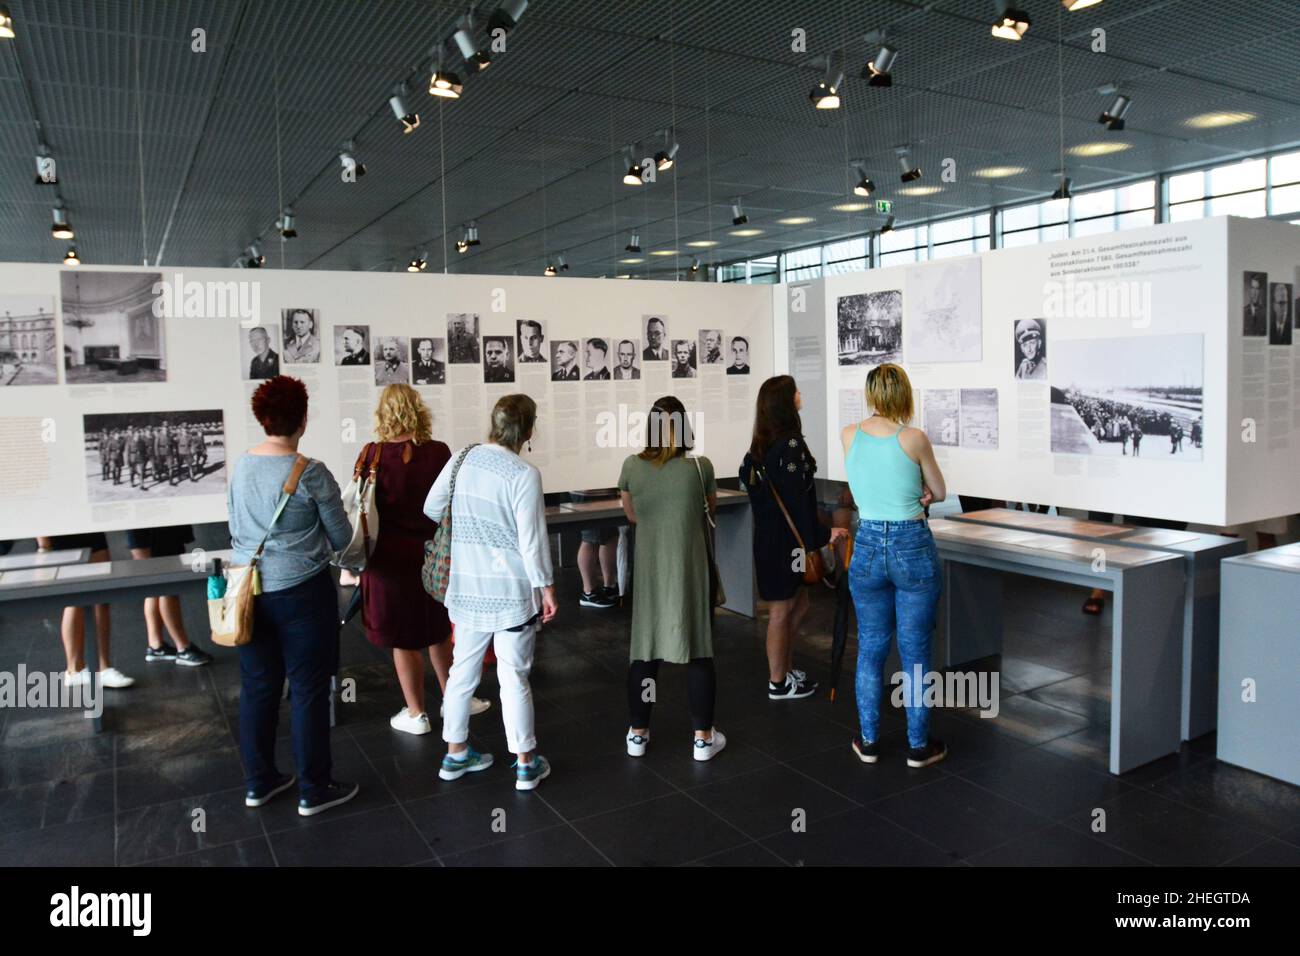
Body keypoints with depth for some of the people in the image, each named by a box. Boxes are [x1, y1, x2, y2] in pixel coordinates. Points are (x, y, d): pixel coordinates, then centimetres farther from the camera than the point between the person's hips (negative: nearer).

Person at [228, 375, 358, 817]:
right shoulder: (311, 473, -15)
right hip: (301, 591, -6)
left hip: (250, 590, 6)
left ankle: (258, 781, 30)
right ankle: (313, 789, 16)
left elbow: (235, 528, 14)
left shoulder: (241, 466, 1)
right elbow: (342, 538, -6)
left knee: (257, 687, 15)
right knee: (309, 690, 5)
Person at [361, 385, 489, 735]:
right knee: (438, 630, 22)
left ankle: (416, 714, 24)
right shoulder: (439, 452, -8)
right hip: (433, 553, 3)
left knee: (403, 639, 12)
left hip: (391, 557, -2)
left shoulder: (372, 455, -13)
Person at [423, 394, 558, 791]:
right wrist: (546, 586, -4)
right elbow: (532, 539, -16)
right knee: (514, 677, 5)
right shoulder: (524, 474, -17)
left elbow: (431, 509, 8)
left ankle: (455, 754, 29)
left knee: (462, 670, 16)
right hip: (511, 592, -5)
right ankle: (526, 764, 17)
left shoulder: (462, 458, -1)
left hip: (467, 589, 5)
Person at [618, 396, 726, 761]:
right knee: (698, 650, 8)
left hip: (648, 569, 2)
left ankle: (638, 734, 22)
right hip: (690, 569, -2)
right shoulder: (700, 466, -9)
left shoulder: (631, 467, -5)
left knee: (644, 649, 12)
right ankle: (703, 737, 15)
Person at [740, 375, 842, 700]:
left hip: (771, 535, 9)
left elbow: (746, 474, 15)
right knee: (782, 611, 4)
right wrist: (821, 536, -15)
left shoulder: (762, 444, 7)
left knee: (799, 605, 19)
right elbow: (796, 497, -22)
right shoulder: (790, 445, -20)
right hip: (783, 540, -9)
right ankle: (778, 684, 17)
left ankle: (785, 671, 30)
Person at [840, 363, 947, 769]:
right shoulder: (914, 438, -11)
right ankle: (919, 746, 20)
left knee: (871, 649, 15)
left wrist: (905, 495, 8)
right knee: (915, 652, 8)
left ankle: (868, 741, 24)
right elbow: (939, 493, 4)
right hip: (914, 550, -2)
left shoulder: (848, 435, -2)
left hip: (868, 549, 3)